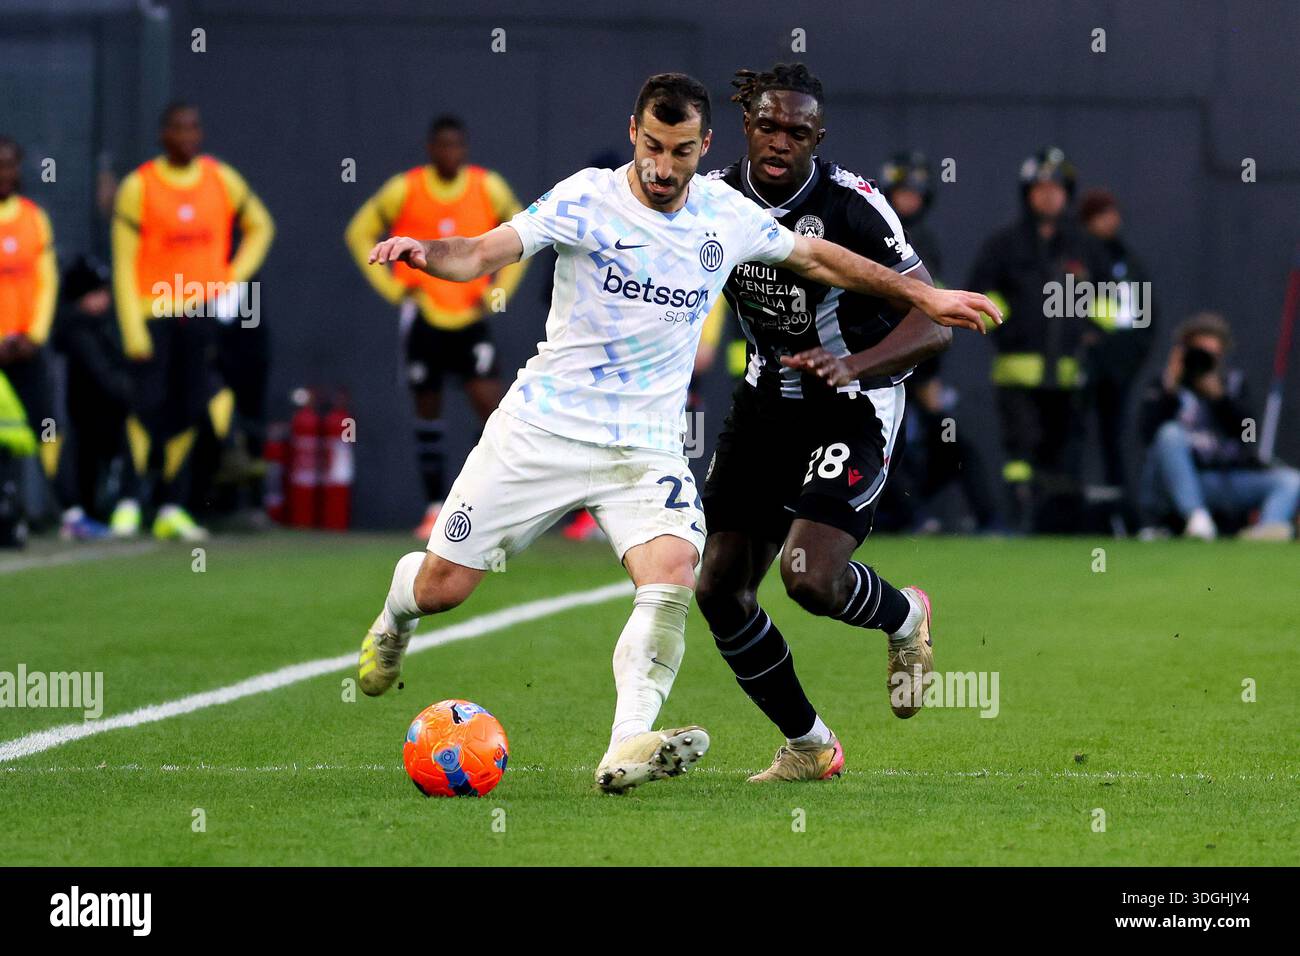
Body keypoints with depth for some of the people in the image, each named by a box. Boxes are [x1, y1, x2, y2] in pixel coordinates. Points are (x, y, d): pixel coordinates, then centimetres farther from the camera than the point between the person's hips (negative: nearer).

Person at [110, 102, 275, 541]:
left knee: (187, 412, 3)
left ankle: (171, 509, 8)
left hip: (201, 312, 3)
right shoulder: (139, 187, -6)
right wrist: (134, 334, -12)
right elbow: (124, 263, -6)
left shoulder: (222, 180, 4)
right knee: (148, 405, -12)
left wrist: (235, 276, 5)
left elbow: (260, 226, 20)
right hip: (151, 311, -3)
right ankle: (128, 504, -8)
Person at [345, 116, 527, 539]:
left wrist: (497, 292, 2)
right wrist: (393, 287, -3)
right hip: (423, 316, 0)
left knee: (489, 402, -13)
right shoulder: (404, 190, -5)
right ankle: (435, 508, 11)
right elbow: (360, 233, 5)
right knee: (427, 408, 5)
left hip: (471, 317, 0)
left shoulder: (489, 188, -2)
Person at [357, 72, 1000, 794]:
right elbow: (481, 255, -15)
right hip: (545, 428, -2)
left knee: (673, 574, -26)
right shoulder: (588, 200, -8)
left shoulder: (728, 216, 3)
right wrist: (423, 253, -36)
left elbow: (817, 257, 19)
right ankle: (396, 614, 38)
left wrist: (924, 296, 21)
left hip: (647, 447, 2)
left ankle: (628, 750, -33)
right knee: (442, 586, 0)